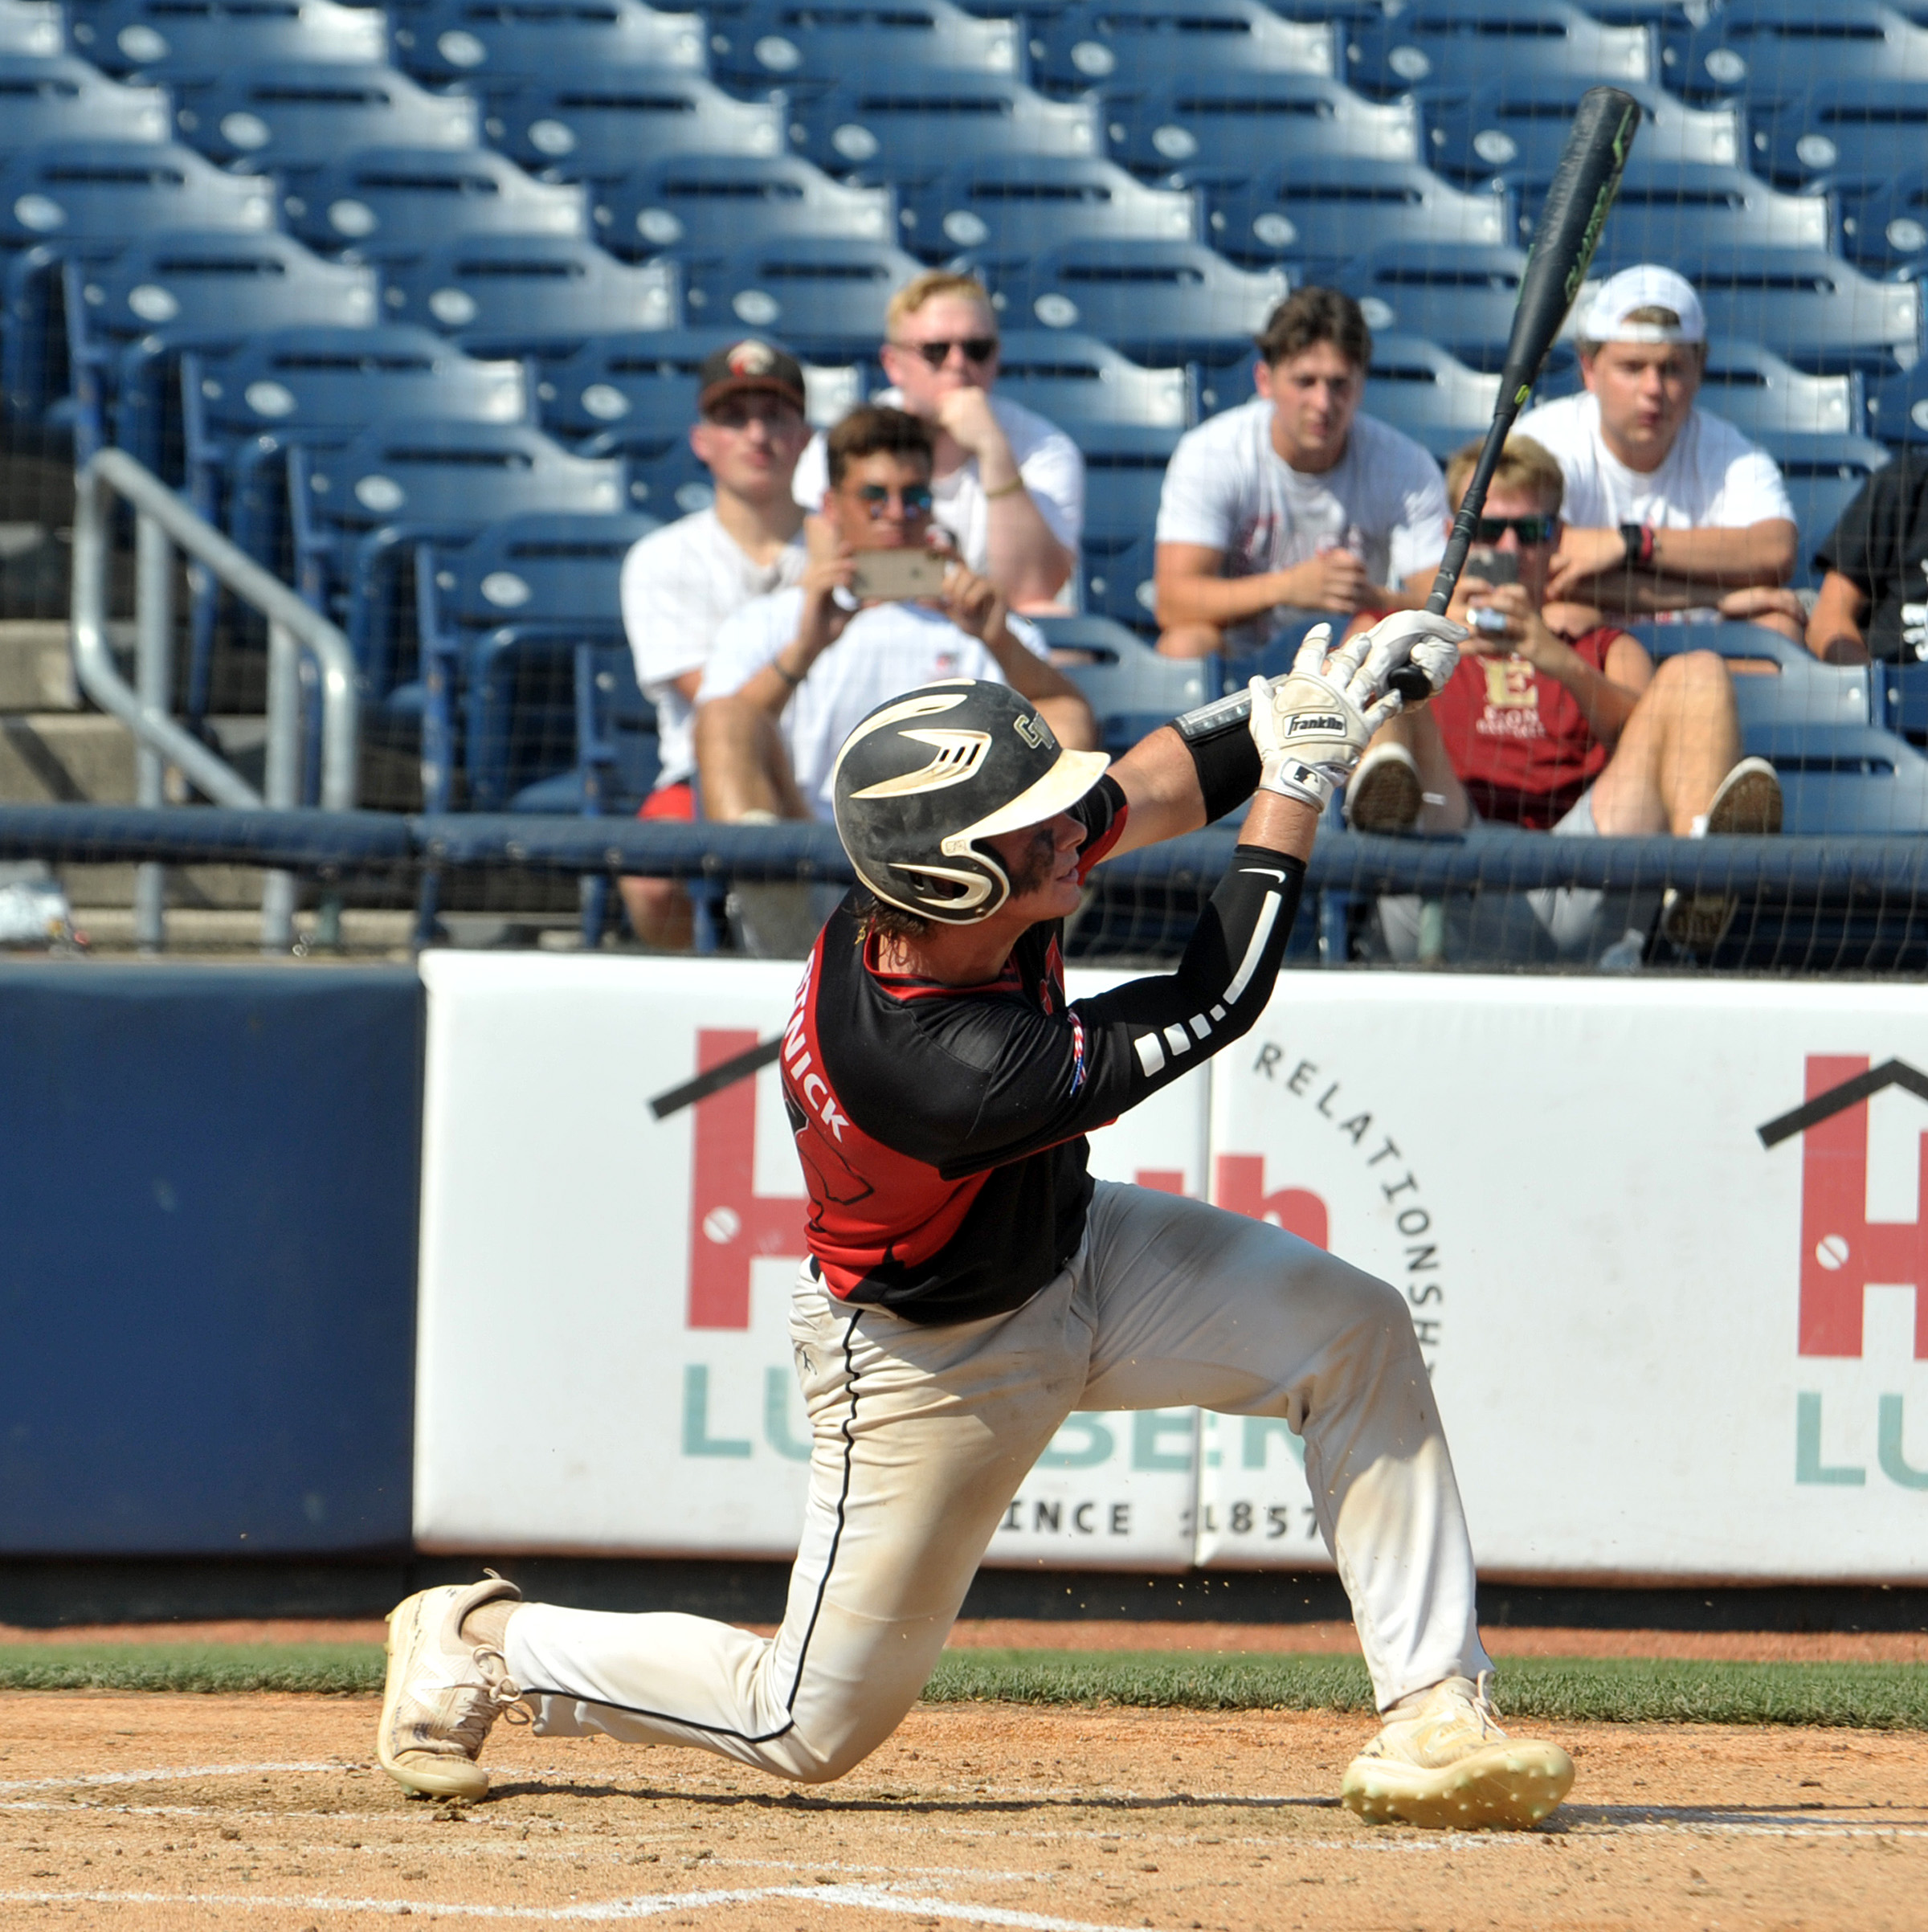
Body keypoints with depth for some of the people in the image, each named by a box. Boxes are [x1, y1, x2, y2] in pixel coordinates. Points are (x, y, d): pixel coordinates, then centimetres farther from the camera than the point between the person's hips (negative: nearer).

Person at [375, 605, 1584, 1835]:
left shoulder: (973, 884, -23)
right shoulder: (951, 1076, -42)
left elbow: (1146, 789, -4)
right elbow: (1217, 1000, -31)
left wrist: (1311, 706, -17)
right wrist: (1297, 776, -25)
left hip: (1067, 1251, 8)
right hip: (930, 1354, -8)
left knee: (1353, 1328, -11)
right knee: (813, 1728, 3)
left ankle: (1433, 1713, -8)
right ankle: (486, 1646, 25)